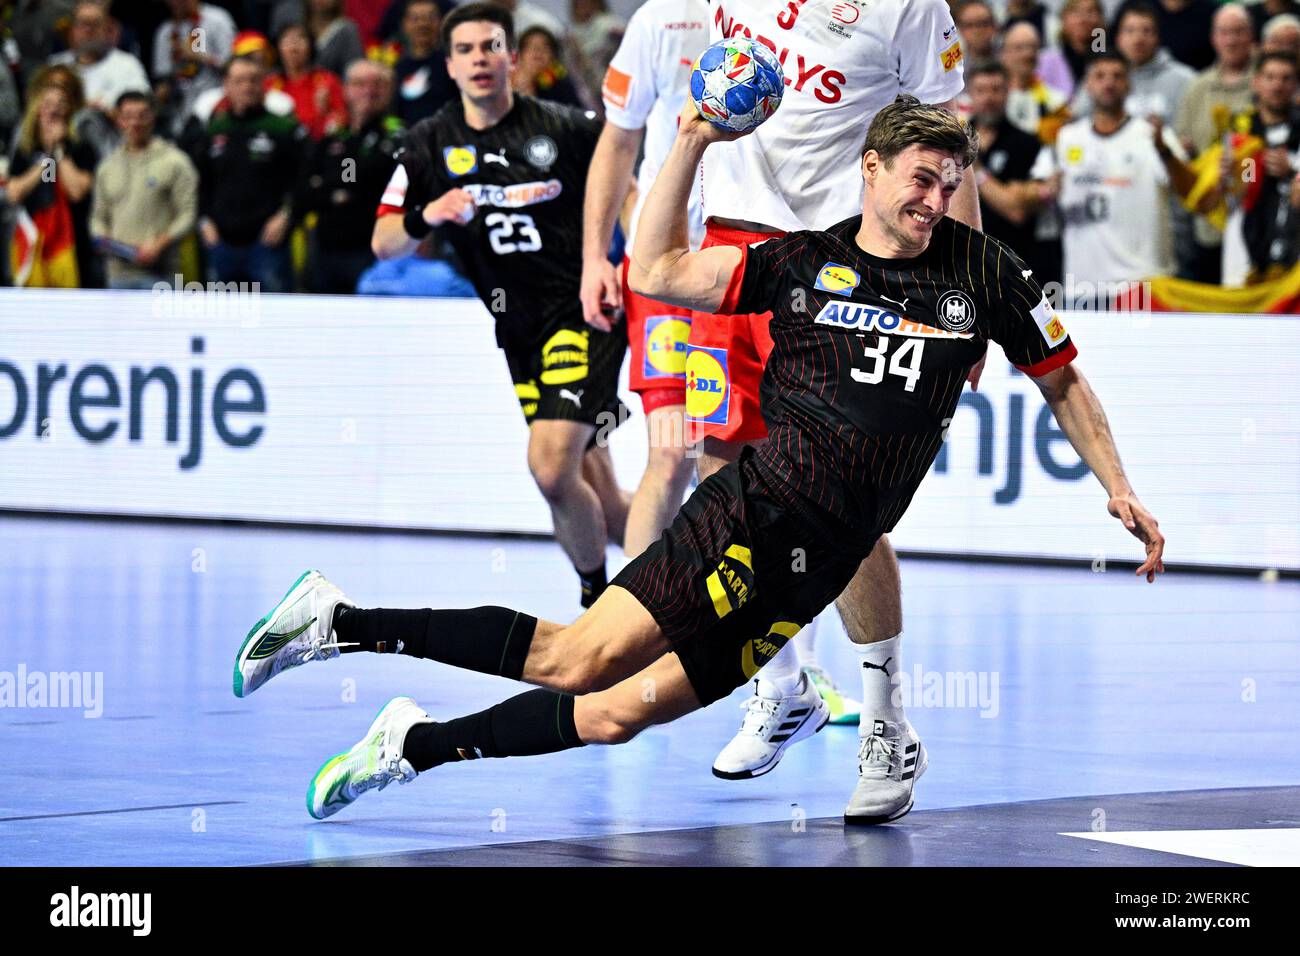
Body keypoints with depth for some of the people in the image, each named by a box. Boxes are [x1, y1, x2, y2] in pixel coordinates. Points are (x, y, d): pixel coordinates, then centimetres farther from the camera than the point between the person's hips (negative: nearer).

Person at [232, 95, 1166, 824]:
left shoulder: (981, 270, 8)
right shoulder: (801, 262, 3)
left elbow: (1063, 379, 19)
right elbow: (657, 271, 1)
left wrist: (1121, 490, 15)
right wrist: (693, 141, -5)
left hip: (817, 567, 3)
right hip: (761, 507, -3)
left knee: (617, 714, -6)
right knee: (582, 658, -20)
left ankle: (419, 744, 7)